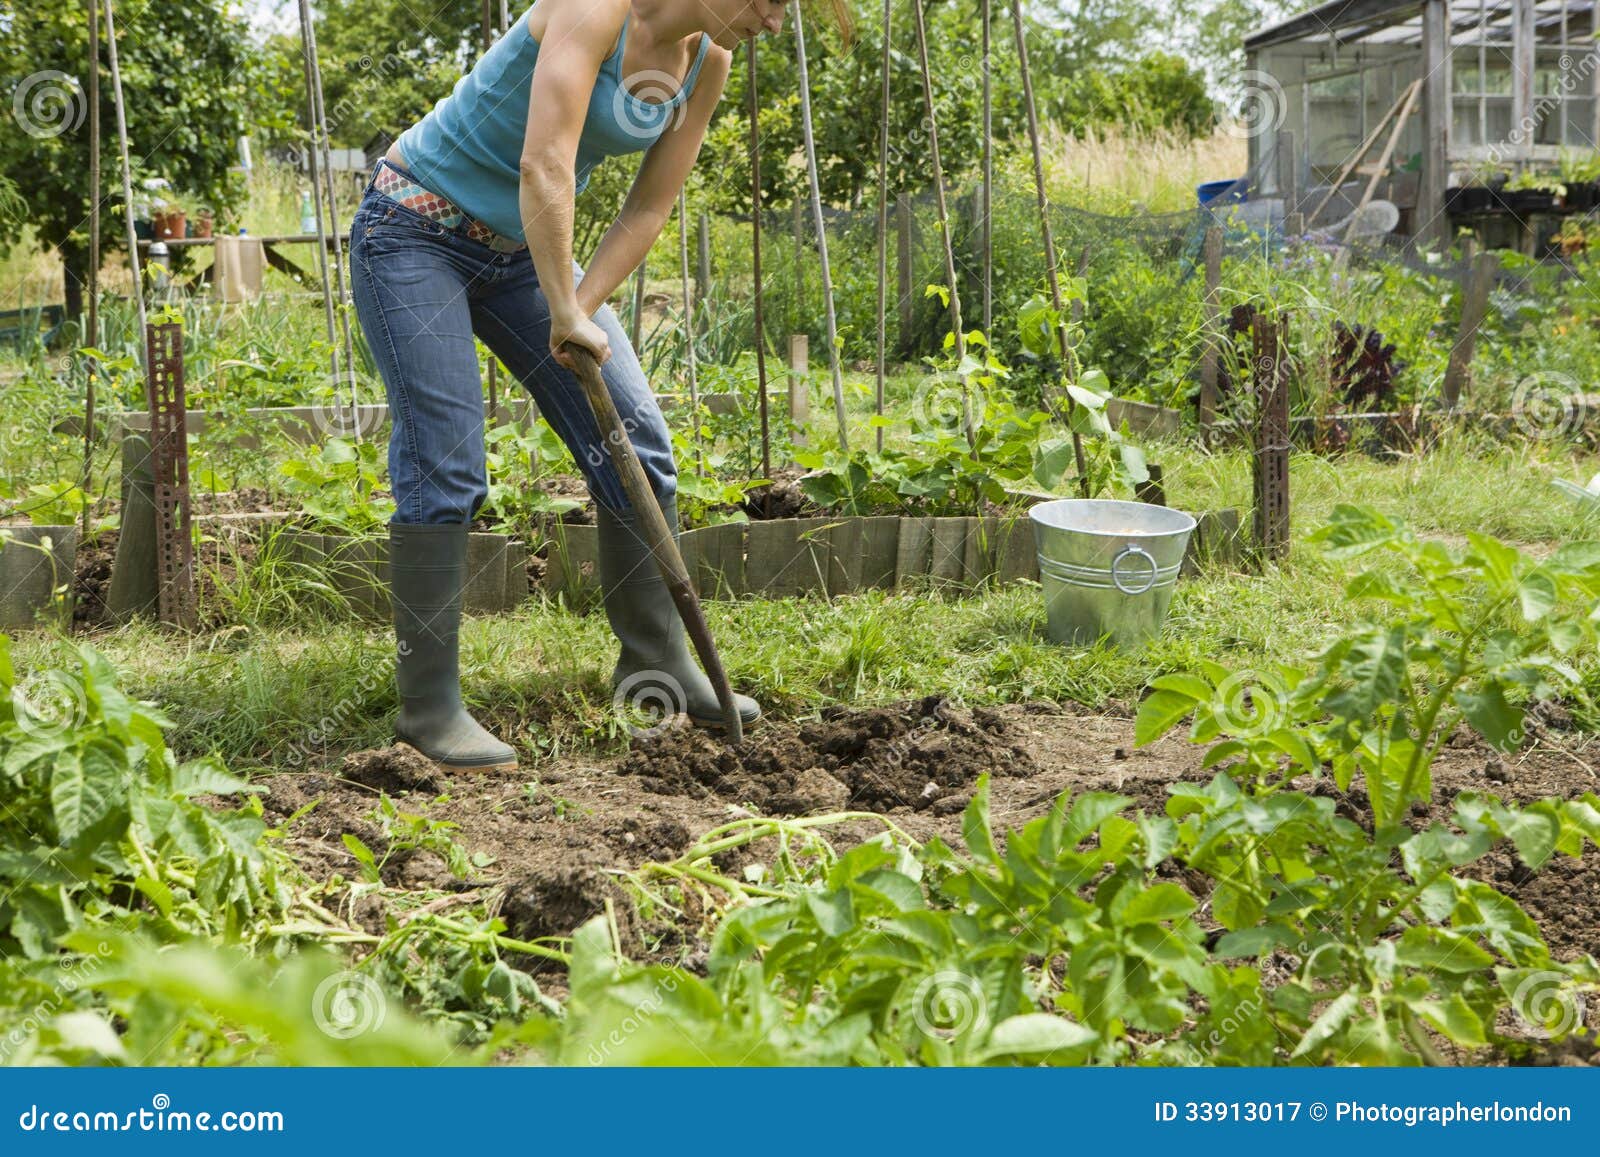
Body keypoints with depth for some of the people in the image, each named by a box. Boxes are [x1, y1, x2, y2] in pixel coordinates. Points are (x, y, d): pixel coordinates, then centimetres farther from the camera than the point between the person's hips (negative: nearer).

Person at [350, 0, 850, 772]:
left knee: (637, 444, 2)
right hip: (417, 228, -8)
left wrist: (578, 311, -11)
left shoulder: (707, 63, -3)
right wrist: (566, 314, -30)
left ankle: (655, 661, 15)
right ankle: (427, 706, -3)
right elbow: (543, 168, -35)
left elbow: (649, 210, 0)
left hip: (519, 247, 8)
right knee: (444, 466, -12)